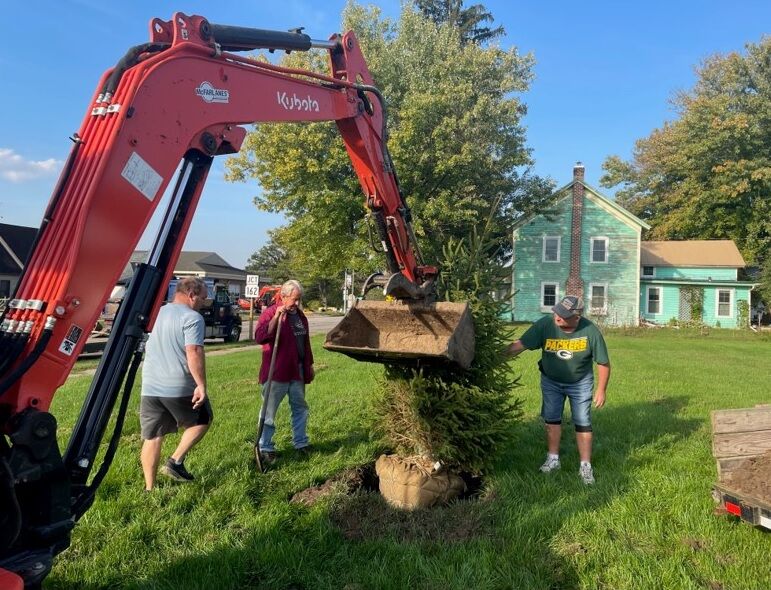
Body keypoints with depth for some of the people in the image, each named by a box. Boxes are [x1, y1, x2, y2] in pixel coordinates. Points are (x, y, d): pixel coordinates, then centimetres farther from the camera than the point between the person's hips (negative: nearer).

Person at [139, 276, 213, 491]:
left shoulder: (156, 313, 14)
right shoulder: (192, 317, -11)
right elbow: (193, 354, -21)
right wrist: (201, 385, -18)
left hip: (150, 386, 7)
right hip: (179, 387, -6)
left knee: (152, 437, 13)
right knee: (203, 420, 17)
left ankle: (149, 488, 18)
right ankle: (175, 461, 7)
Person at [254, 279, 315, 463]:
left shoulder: (300, 315, 12)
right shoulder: (271, 313, -11)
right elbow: (259, 337, -26)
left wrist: (309, 364, 21)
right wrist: (276, 317, -35)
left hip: (297, 372, 7)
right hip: (276, 372, -7)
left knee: (300, 408, 16)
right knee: (269, 412, 2)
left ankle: (301, 443, 30)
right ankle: (265, 448, 12)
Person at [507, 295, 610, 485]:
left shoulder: (590, 331, -26)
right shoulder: (545, 324, -26)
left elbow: (603, 362, -13)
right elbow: (519, 345, -27)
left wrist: (601, 390, -14)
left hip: (580, 383, -1)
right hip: (551, 380, 1)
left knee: (583, 423, 2)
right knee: (552, 419, 8)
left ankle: (585, 466, 15)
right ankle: (553, 459, 23)